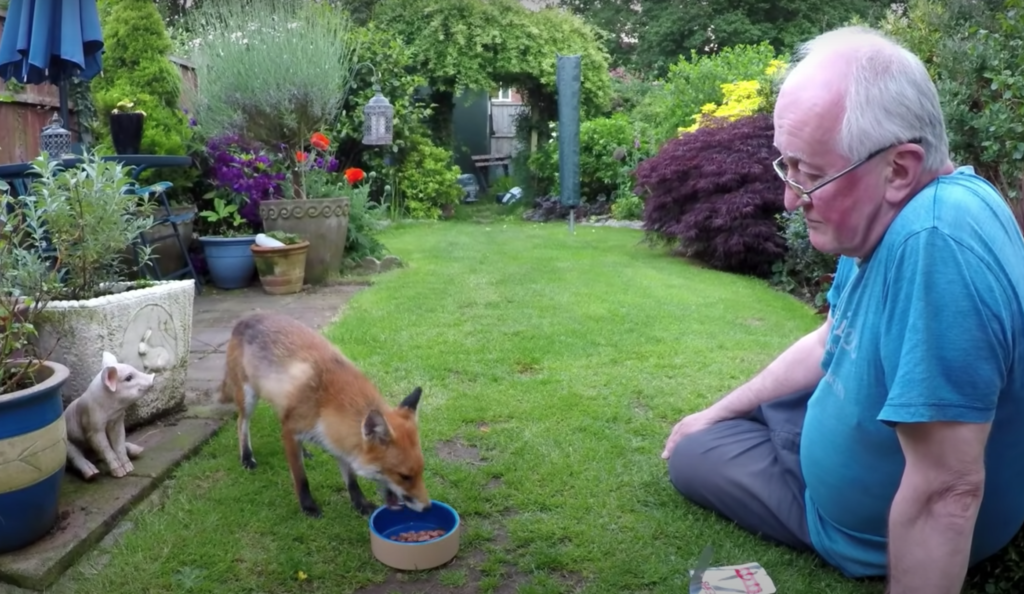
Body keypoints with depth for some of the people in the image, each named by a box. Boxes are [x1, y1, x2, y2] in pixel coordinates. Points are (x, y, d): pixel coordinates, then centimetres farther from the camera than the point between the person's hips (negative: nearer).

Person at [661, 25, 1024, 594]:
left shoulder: (937, 238, -40)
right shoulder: (885, 218, -7)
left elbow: (946, 492, -38)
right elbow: (827, 343, 9)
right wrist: (719, 410, 15)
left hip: (879, 532, -8)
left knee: (693, 456, 6)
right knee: (715, 426, 23)